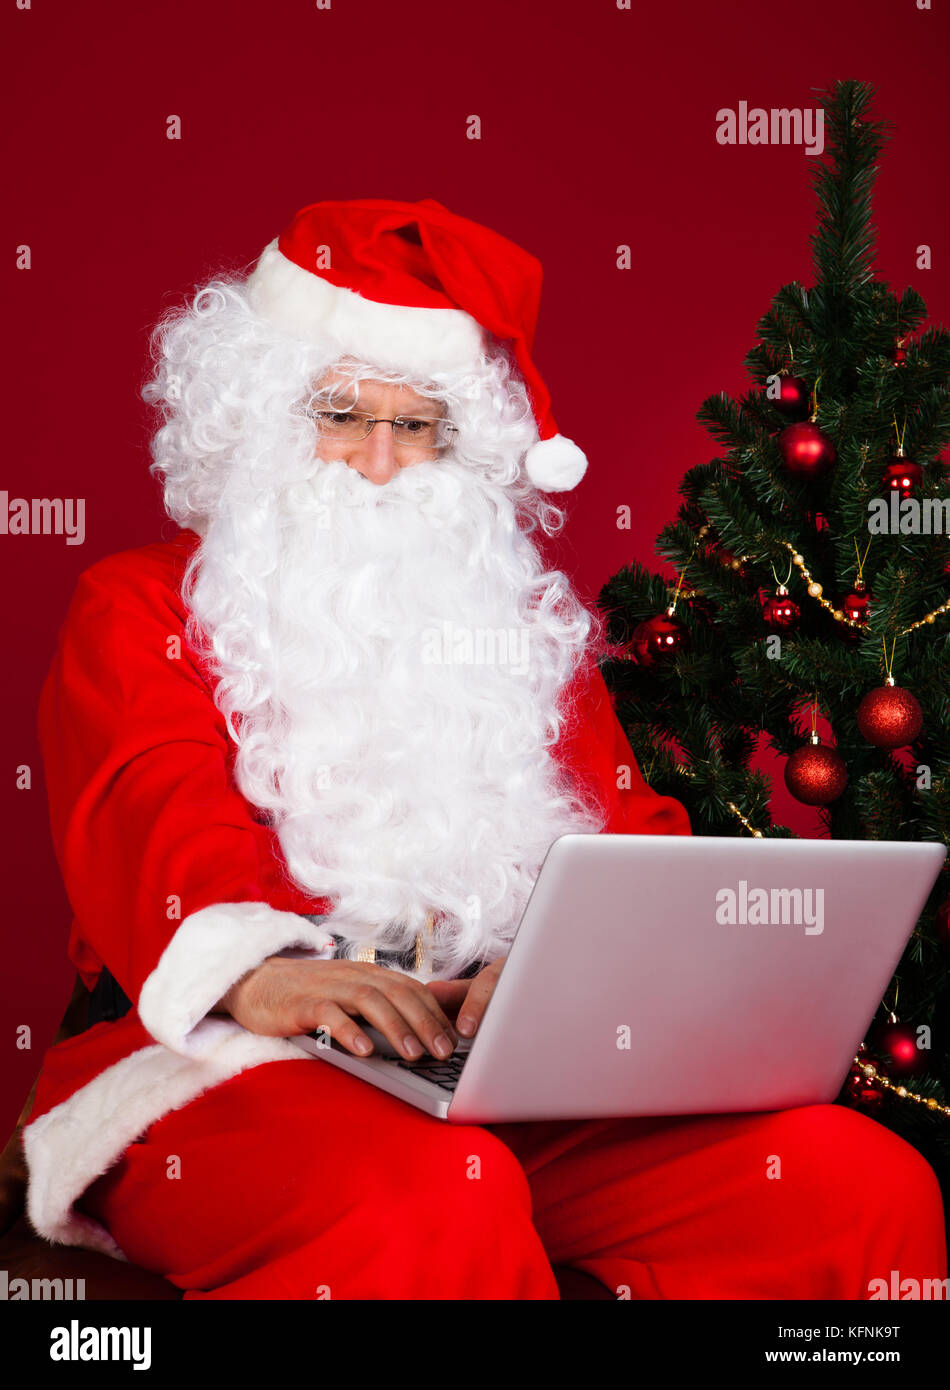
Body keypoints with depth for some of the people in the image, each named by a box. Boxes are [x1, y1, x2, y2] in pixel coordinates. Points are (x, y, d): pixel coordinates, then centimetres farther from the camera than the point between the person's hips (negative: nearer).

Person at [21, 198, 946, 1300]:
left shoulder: (521, 620, 24)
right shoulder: (140, 610, 12)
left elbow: (631, 832, 11)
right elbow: (156, 818, -8)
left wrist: (578, 955, -14)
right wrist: (250, 969, -31)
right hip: (234, 1068, -4)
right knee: (435, 1197, -39)